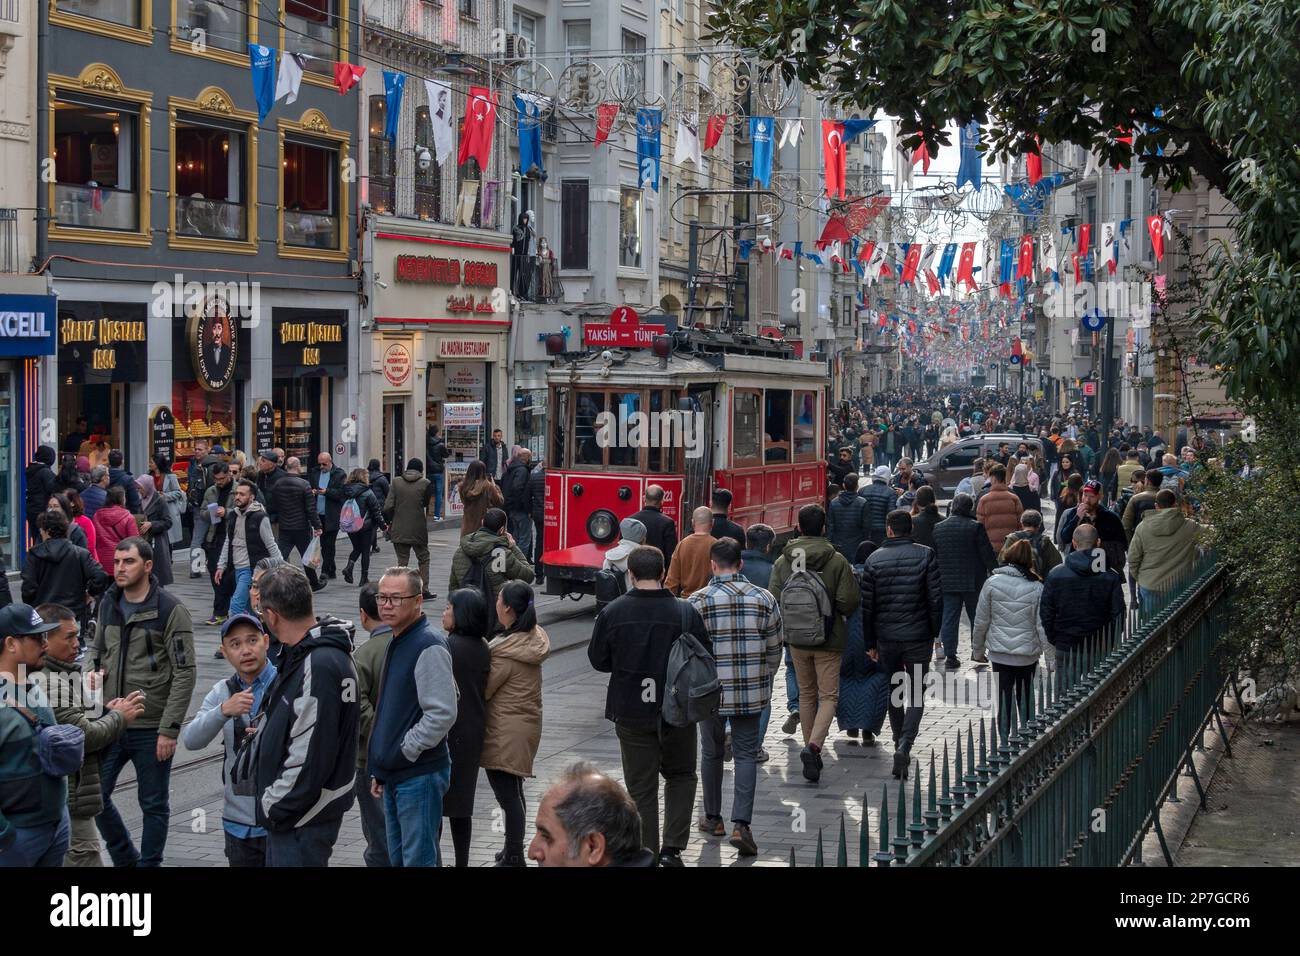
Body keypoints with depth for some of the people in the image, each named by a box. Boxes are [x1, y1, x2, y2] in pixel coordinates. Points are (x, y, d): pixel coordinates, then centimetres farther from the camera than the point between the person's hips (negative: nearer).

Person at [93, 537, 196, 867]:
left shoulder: (171, 609, -11)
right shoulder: (108, 603, 7)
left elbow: (184, 673, -12)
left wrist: (169, 729, -16)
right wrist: (94, 669, -1)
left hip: (151, 727, -5)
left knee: (154, 805, 7)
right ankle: (126, 858, 29)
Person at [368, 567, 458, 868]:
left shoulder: (429, 646, -17)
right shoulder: (397, 642, 13)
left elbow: (442, 714, -24)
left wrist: (404, 751, -16)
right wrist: (381, 770, 20)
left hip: (420, 776, -10)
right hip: (394, 775, 10)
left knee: (419, 859, -5)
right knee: (397, 858, 16)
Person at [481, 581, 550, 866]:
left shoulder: (504, 650, -23)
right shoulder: (534, 637, 2)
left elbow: (482, 691, -17)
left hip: (505, 732, -9)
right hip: (528, 722, 9)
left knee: (508, 794, 0)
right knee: (514, 791, 21)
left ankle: (513, 858, 6)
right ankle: (514, 849, 33)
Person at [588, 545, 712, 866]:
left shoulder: (613, 612, -9)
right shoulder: (685, 612, -11)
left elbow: (598, 660, 0)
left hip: (631, 715, 0)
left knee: (641, 787, 10)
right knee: (681, 776, 19)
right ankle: (672, 848, 8)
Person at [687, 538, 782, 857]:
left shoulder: (698, 601, -9)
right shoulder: (764, 599, -2)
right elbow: (774, 650, 4)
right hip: (752, 693, 1)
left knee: (711, 753, 15)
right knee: (746, 754, 6)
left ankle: (713, 818, 27)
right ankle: (741, 824, -5)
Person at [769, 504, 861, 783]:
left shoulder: (783, 561, -4)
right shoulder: (837, 561, -12)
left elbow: (774, 601, -4)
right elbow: (849, 602, -14)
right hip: (829, 640, -3)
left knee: (806, 694, 18)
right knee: (828, 695, 3)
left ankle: (811, 749, 21)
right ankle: (813, 746, -18)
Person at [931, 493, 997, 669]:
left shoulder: (938, 528, 3)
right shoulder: (976, 527, -11)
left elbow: (933, 556, 10)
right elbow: (988, 554, -10)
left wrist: (937, 579, 18)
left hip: (947, 582, 3)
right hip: (973, 582, -3)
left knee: (949, 620, 6)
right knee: (976, 617, 12)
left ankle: (950, 656, 3)